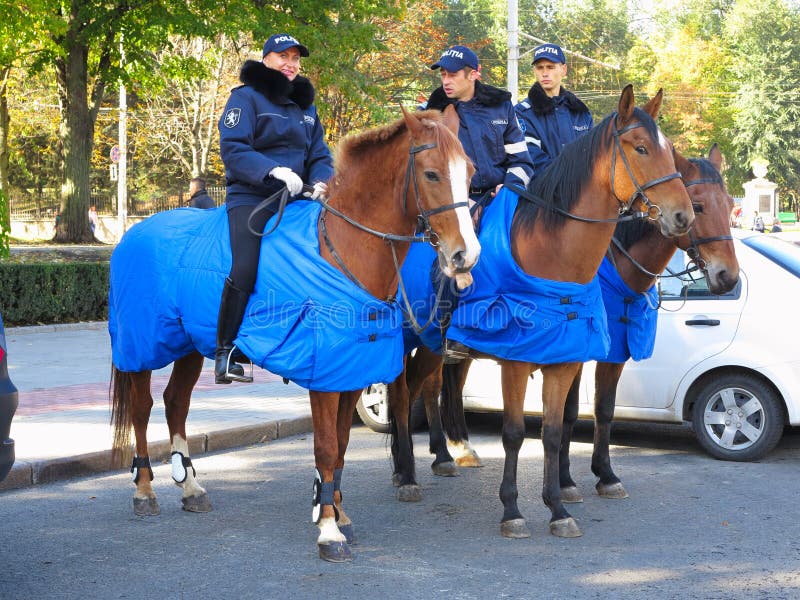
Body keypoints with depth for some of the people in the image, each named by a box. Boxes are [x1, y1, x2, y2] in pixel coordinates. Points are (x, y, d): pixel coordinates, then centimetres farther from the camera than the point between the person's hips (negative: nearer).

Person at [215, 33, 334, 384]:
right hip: (250, 197, -6)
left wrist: (321, 181, -7)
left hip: (297, 198, 6)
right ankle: (225, 353, -18)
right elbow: (233, 149, -10)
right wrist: (273, 170, -24)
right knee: (245, 267, -24)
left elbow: (319, 154, 16)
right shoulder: (247, 97, 1)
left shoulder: (305, 104, 21)